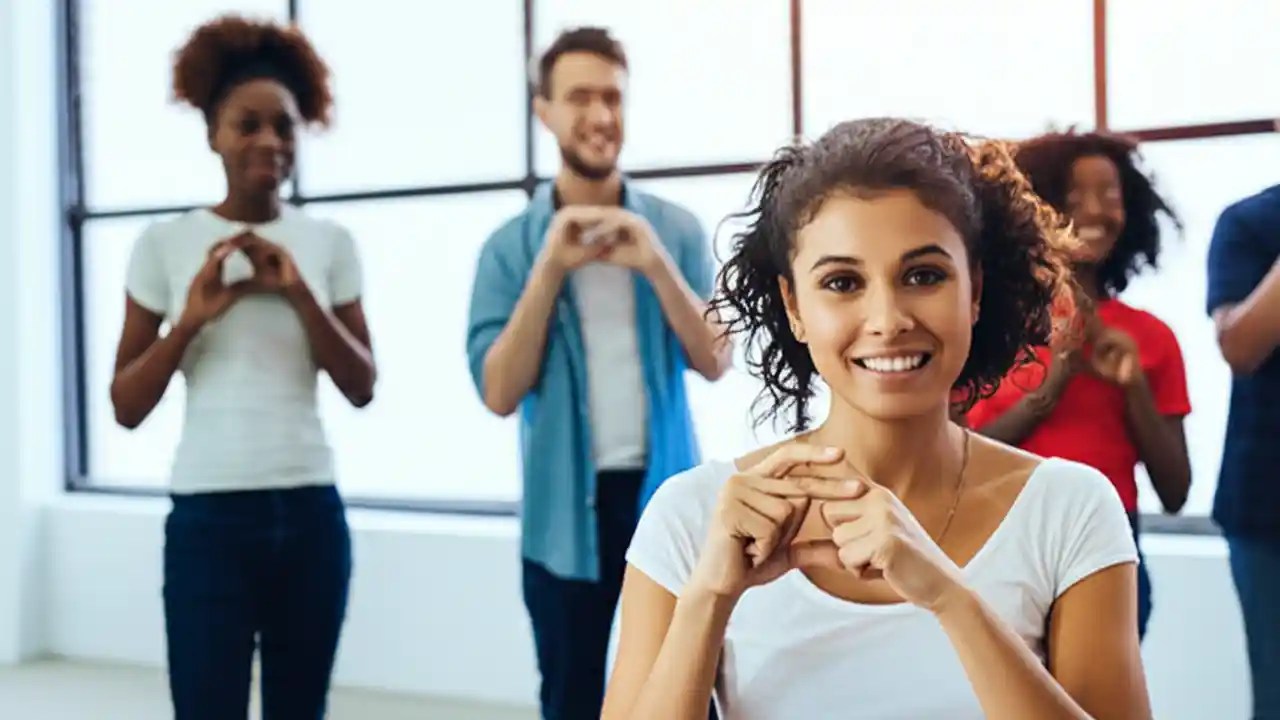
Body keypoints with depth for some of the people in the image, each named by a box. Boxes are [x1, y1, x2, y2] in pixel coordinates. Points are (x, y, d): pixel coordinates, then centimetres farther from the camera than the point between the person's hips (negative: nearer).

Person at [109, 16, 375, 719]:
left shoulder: (329, 243, 6)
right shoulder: (165, 243, 1)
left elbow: (362, 389, 2)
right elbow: (126, 407, 1)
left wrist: (298, 295, -10)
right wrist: (191, 318, -13)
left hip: (311, 514, 2)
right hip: (208, 517, -2)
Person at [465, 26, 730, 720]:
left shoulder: (674, 227, 3)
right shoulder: (511, 246, -1)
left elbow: (714, 360, -3)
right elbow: (499, 392, -9)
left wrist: (656, 264, -17)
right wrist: (551, 268, -17)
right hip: (564, 506, 0)